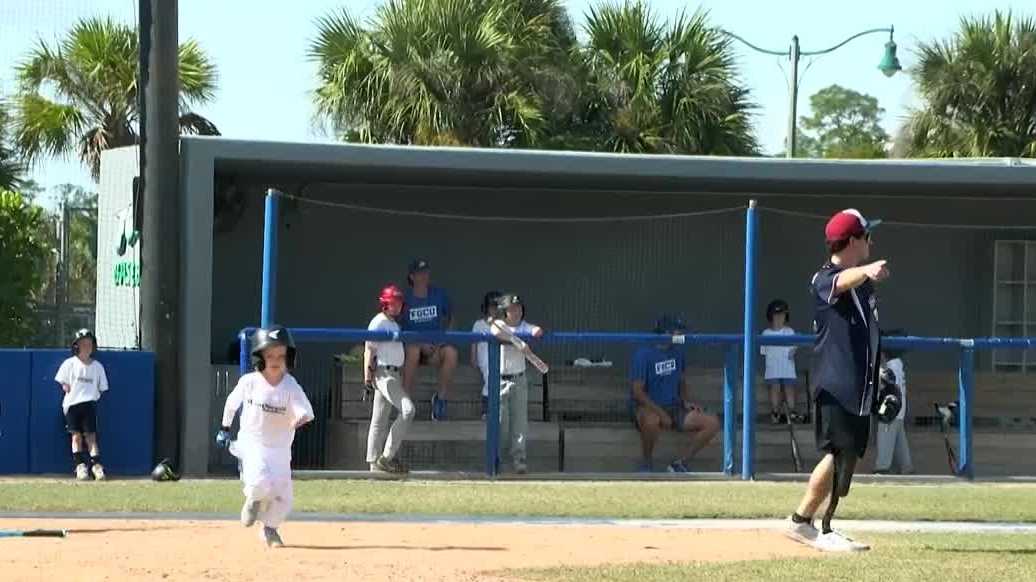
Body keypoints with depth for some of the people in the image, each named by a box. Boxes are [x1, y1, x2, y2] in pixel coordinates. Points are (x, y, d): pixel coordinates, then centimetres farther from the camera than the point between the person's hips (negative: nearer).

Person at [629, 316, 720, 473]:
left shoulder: (677, 352, 6)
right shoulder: (643, 354, -14)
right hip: (647, 408, -6)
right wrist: (661, 413, -24)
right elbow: (638, 392, -17)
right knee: (652, 421, -43)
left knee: (712, 423, -10)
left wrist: (687, 402, 2)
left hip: (673, 407, 7)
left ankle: (680, 463, 1)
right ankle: (646, 462, -13)